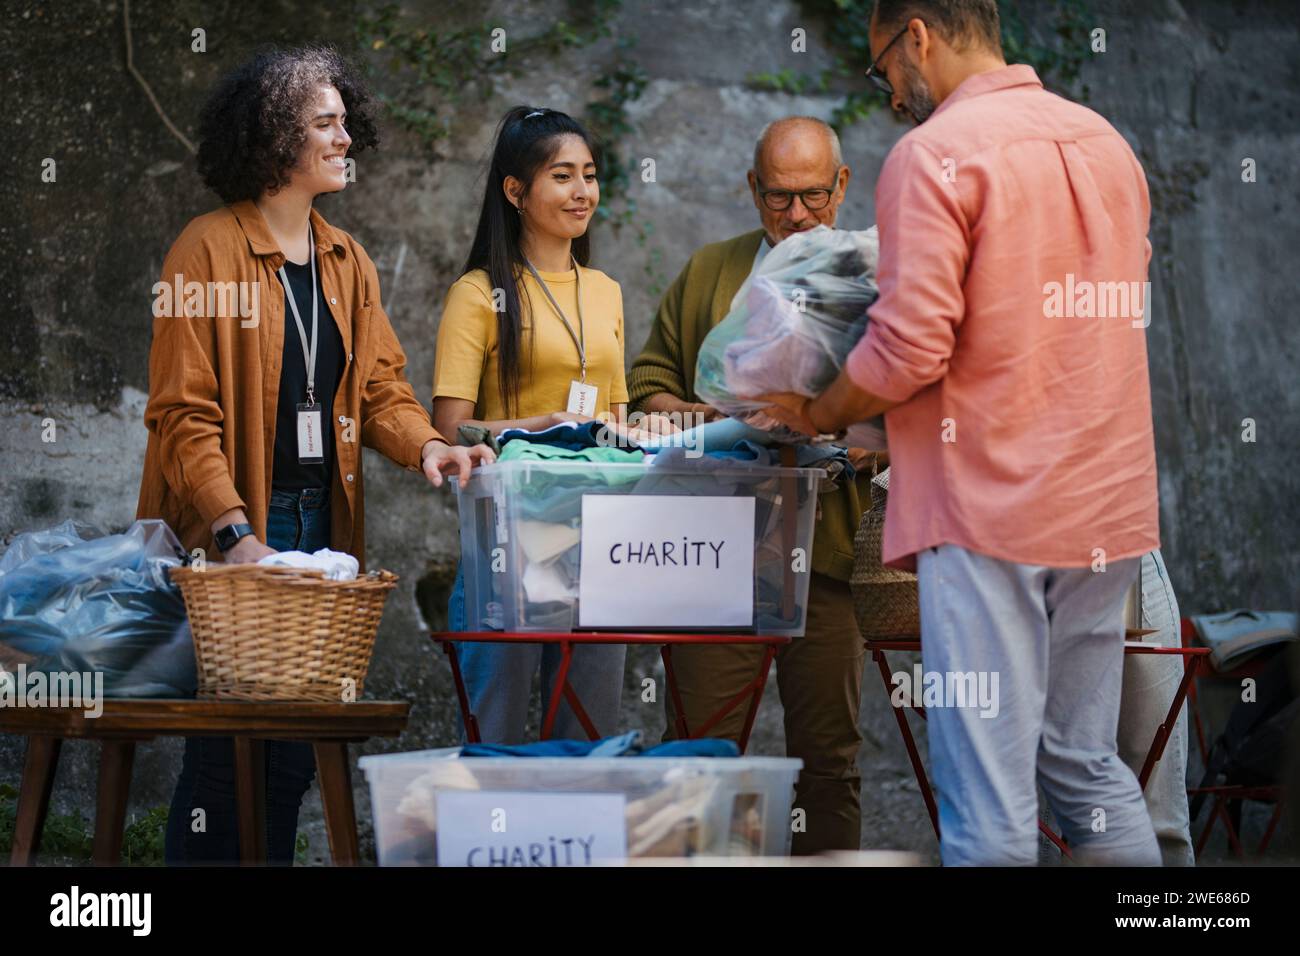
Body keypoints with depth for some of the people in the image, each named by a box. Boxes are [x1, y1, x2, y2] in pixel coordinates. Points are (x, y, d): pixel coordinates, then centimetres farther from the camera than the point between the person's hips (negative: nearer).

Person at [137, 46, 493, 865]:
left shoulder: (347, 260, 14)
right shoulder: (210, 250, -9)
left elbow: (380, 385, 14)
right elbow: (182, 415, -13)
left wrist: (425, 447, -7)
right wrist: (235, 532, -24)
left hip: (322, 523, 7)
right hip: (230, 533, -7)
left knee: (297, 751, 8)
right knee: (226, 750, -5)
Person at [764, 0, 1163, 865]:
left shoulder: (935, 153, -10)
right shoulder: (1106, 143, 13)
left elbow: (909, 349, -17)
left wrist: (816, 417, 2)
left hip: (990, 506, -7)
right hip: (1105, 506, 7)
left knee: (990, 798, -5)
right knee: (1088, 765, 14)